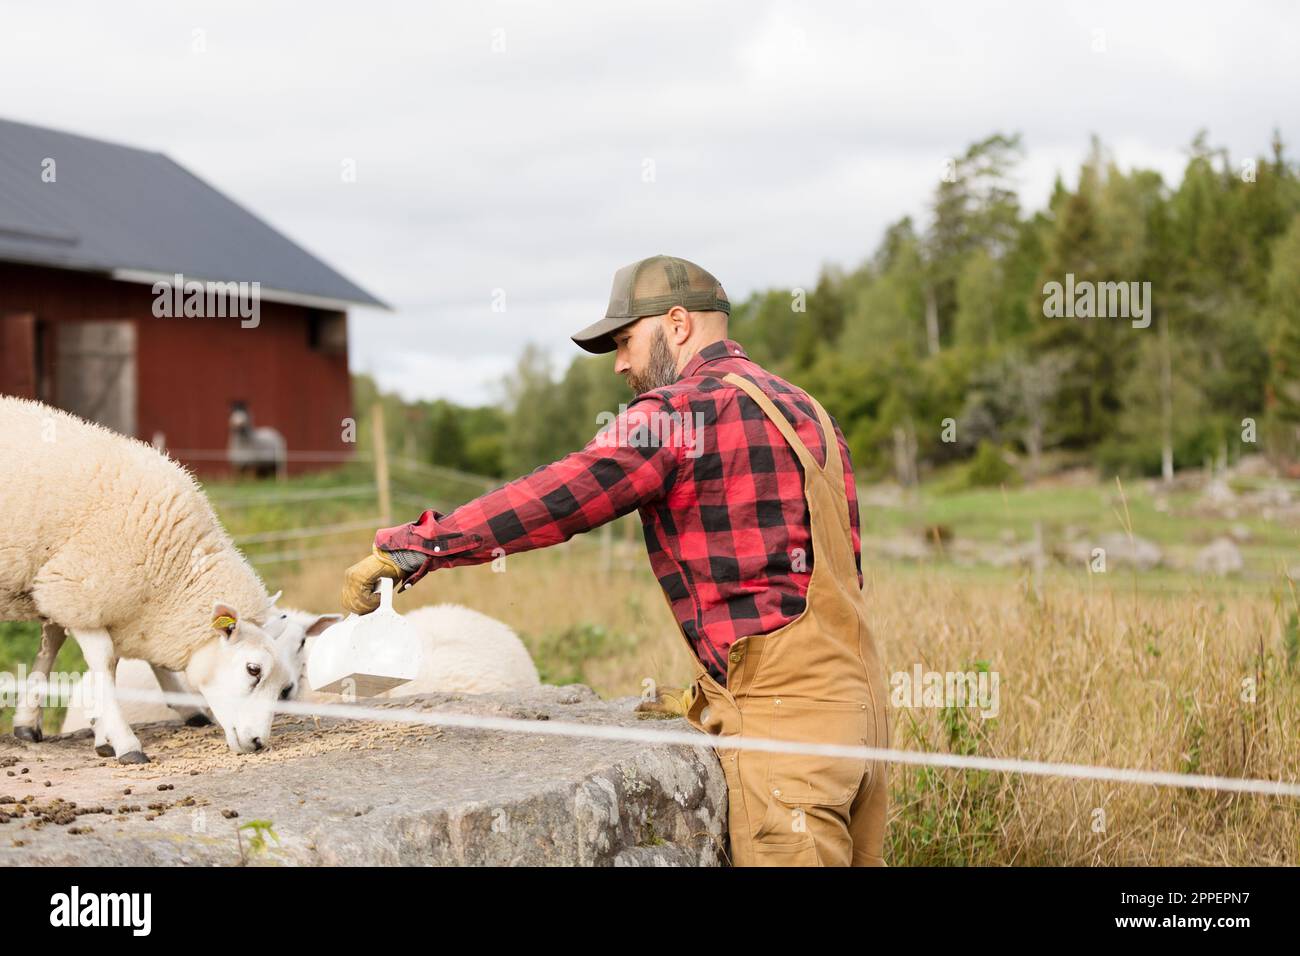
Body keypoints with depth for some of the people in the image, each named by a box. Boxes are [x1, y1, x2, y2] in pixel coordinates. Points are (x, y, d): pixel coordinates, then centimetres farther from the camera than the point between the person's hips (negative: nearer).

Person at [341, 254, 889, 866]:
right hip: (858, 700, 9)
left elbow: (550, 500, -17)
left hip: (786, 720, -8)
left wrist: (411, 547, -14)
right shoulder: (803, 409, 18)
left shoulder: (680, 411, -8)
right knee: (856, 858, 13)